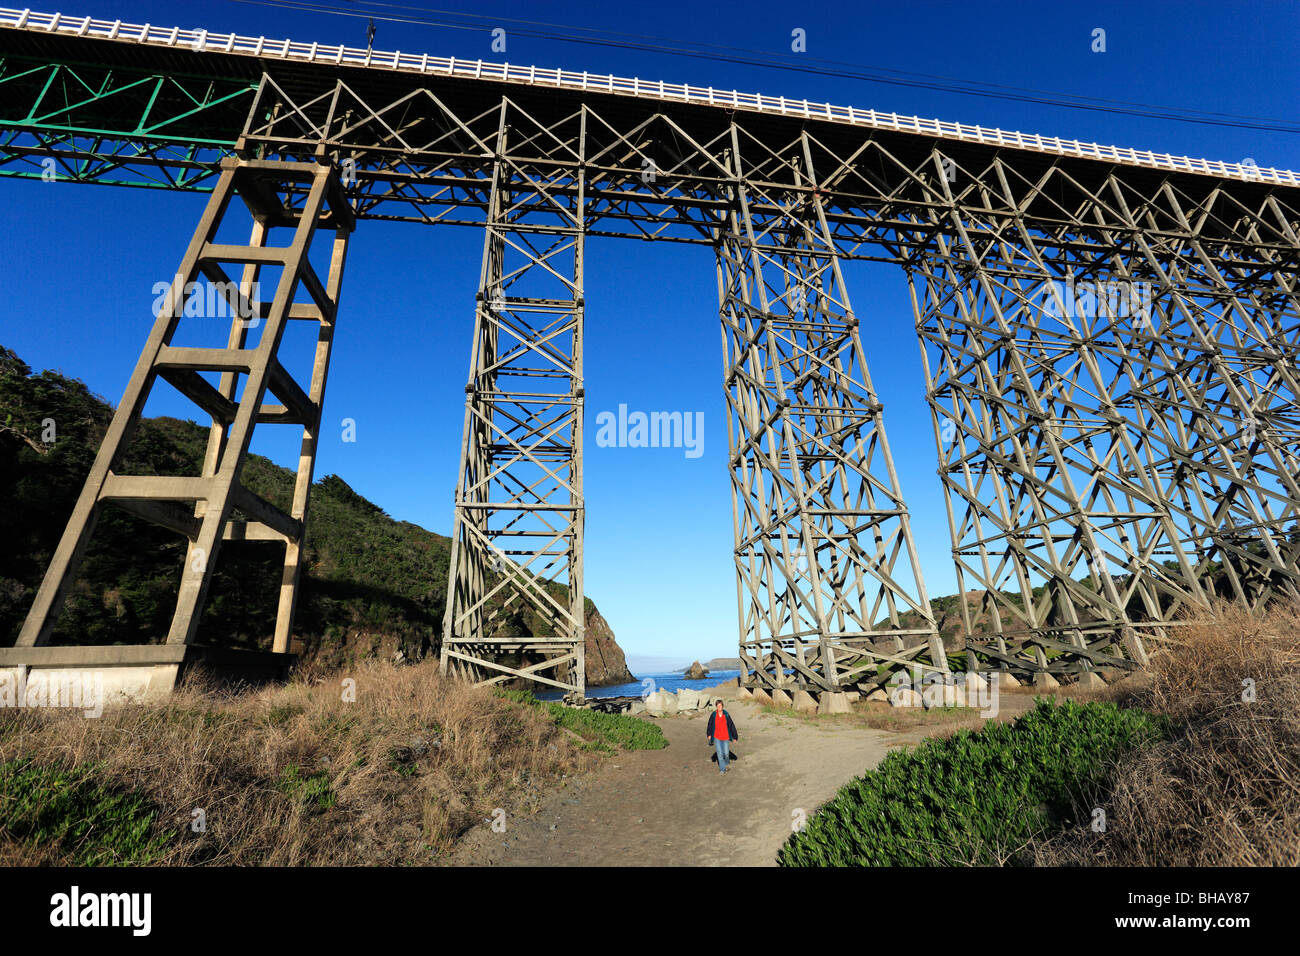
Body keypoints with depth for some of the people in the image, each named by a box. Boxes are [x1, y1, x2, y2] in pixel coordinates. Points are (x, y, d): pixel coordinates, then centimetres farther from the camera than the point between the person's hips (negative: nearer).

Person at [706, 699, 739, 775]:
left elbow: (731, 725, -5)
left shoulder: (726, 715, -12)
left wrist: (735, 736, -2)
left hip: (725, 737, 0)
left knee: (726, 753, 6)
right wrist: (709, 734, 10)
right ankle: (722, 769, 13)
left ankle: (726, 764, 38)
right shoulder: (713, 715, -11)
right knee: (719, 753, -3)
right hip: (717, 737, 0)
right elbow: (710, 724, 3)